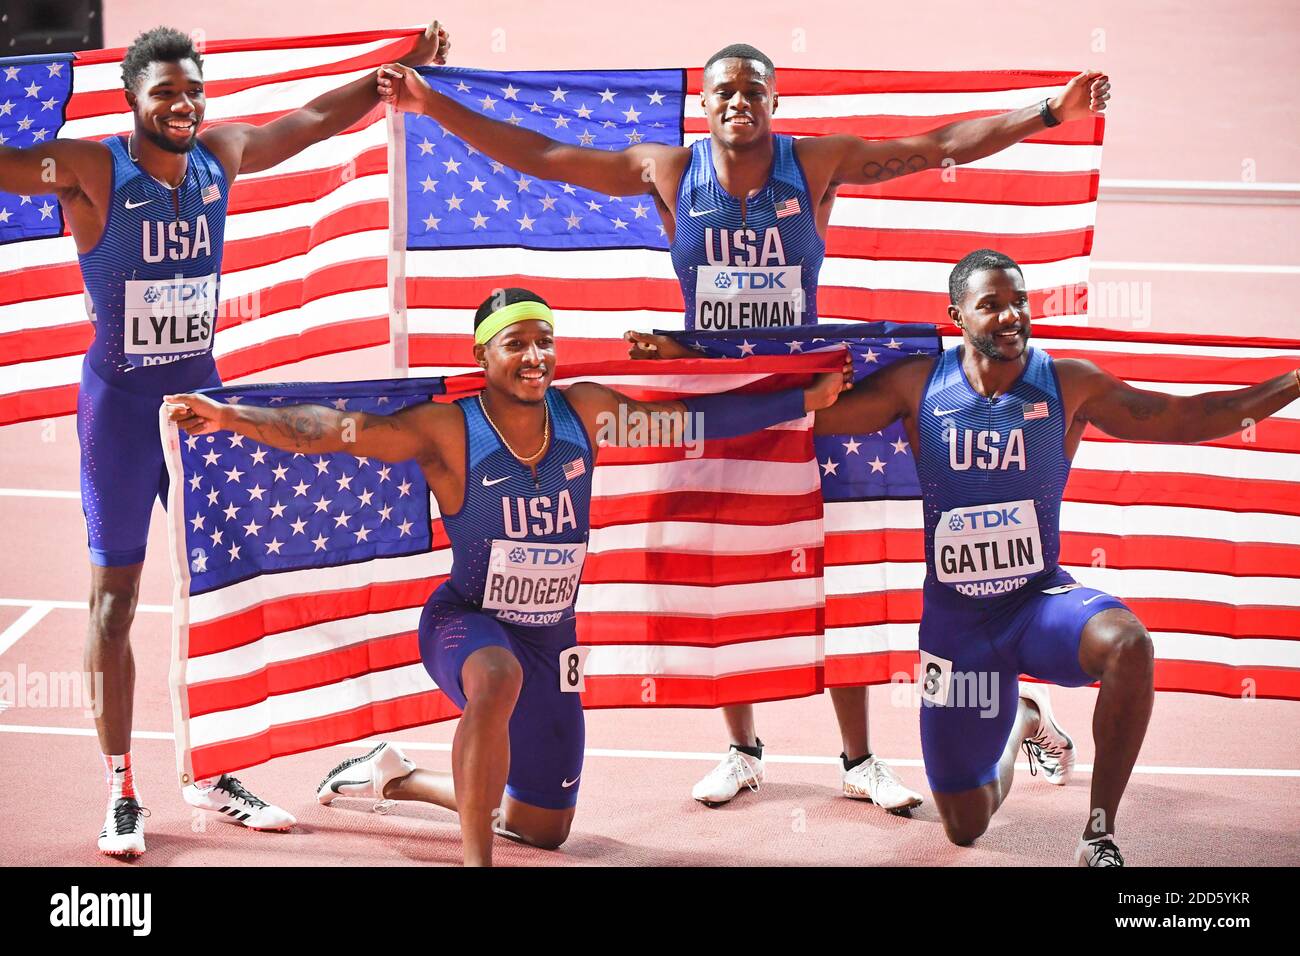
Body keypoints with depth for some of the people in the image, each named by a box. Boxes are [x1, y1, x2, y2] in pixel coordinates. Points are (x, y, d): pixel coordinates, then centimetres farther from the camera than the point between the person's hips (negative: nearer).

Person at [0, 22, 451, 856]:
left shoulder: (221, 155, 2)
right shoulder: (91, 170, -14)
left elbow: (314, 119, 14)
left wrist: (402, 73, 15)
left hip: (200, 389, 5)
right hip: (121, 398, -5)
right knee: (115, 596, 0)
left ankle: (211, 776, 22)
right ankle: (121, 794, 8)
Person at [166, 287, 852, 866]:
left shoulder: (583, 412, -5)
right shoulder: (448, 432, -18)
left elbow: (691, 418, 4)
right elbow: (331, 429, -26)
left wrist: (805, 399, 7)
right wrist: (230, 416, -38)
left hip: (551, 638, 5)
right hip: (466, 623, -5)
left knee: (542, 830, 15)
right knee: (499, 678, -44)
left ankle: (399, 780, 39)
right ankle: (476, 861, -33)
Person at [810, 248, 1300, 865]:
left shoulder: (1069, 385, -6)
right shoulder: (919, 385, -6)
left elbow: (1184, 419, -2)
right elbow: (814, 413, -1)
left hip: (1041, 601, -1)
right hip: (956, 622, 1)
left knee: (1127, 643, -38)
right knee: (964, 827, 7)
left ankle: (1100, 837, -22)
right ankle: (1019, 720, 43)